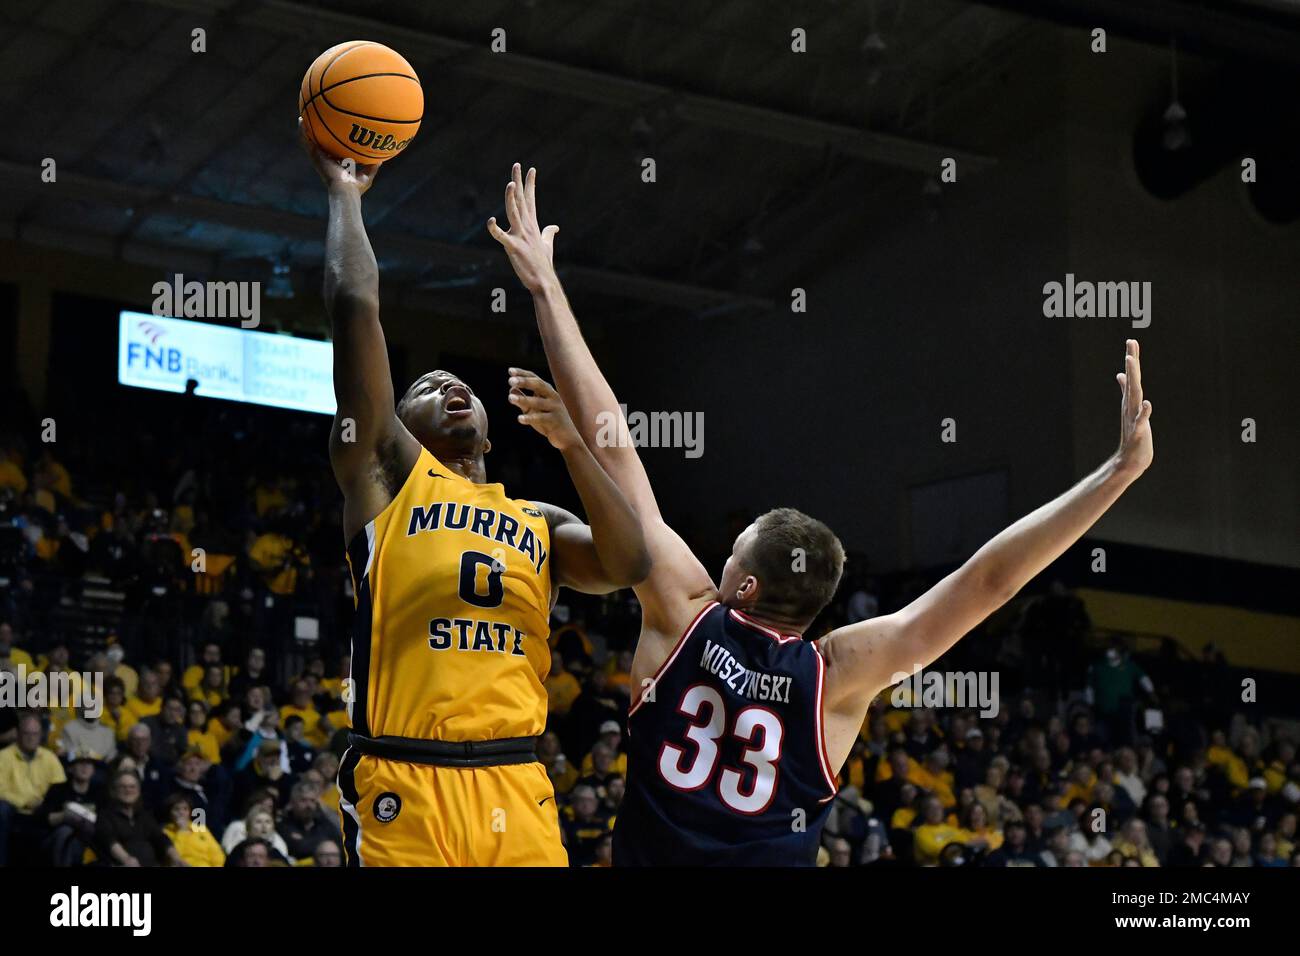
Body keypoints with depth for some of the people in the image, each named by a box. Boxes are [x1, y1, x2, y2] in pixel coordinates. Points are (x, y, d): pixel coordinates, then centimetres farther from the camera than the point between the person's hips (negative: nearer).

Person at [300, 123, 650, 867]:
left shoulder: (540, 523, 24)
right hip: (403, 785, -3)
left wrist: (572, 446, -5)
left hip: (518, 791, 4)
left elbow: (630, 567, 3)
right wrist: (345, 193, 14)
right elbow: (356, 305, 5)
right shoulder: (386, 472, 13)